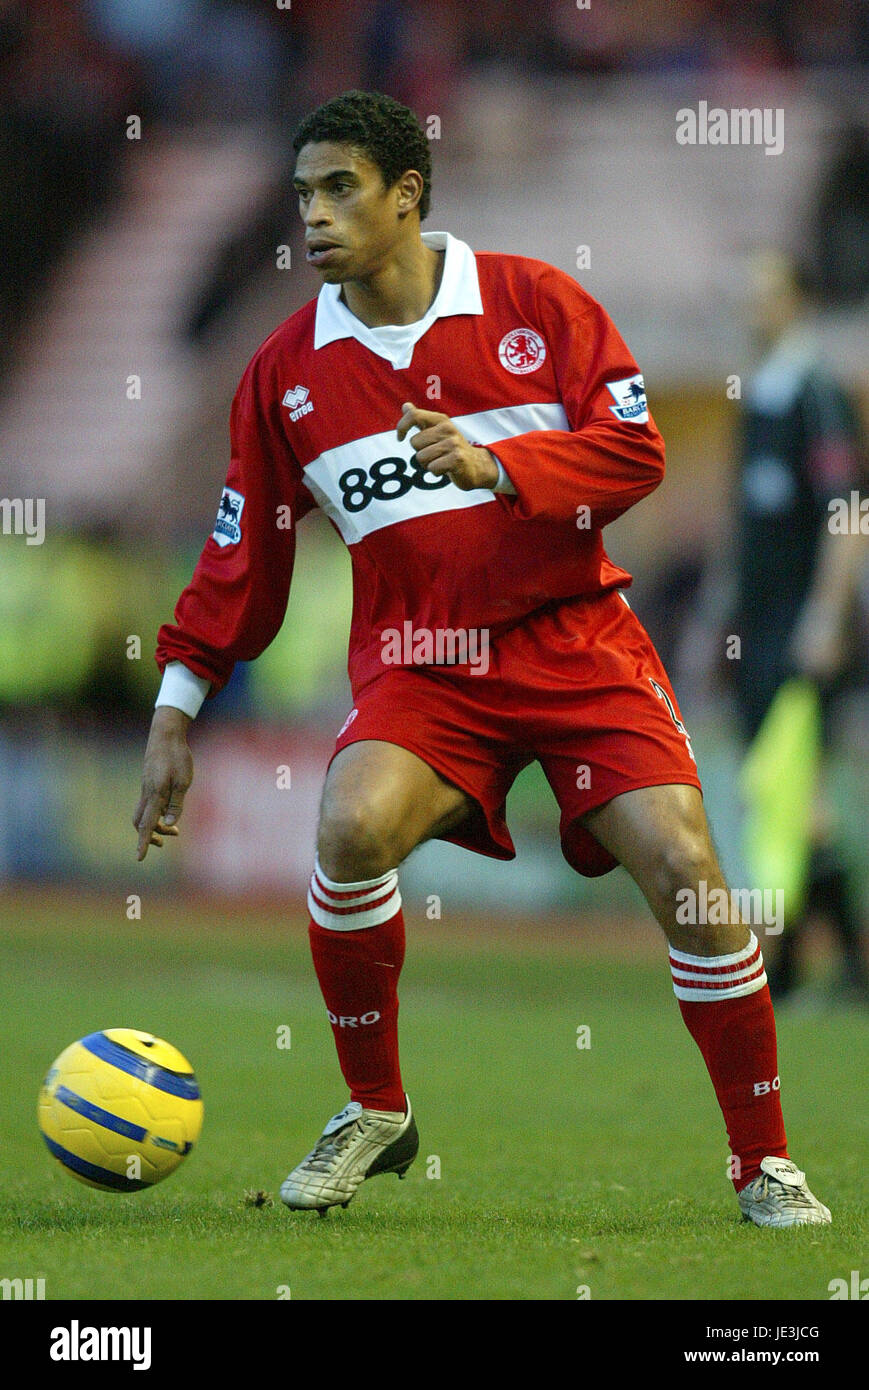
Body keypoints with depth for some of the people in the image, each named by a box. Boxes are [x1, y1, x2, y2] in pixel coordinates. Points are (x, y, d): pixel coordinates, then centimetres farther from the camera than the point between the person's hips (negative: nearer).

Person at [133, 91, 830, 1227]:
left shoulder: (534, 303, -1)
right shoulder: (286, 370, 5)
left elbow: (635, 450, -5)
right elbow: (243, 557, 13)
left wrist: (499, 464, -21)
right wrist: (176, 716, 11)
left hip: (576, 641, -1)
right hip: (418, 667, 1)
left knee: (685, 870, -17)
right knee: (352, 826, -29)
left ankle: (765, 1165, 0)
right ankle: (376, 1115, -6)